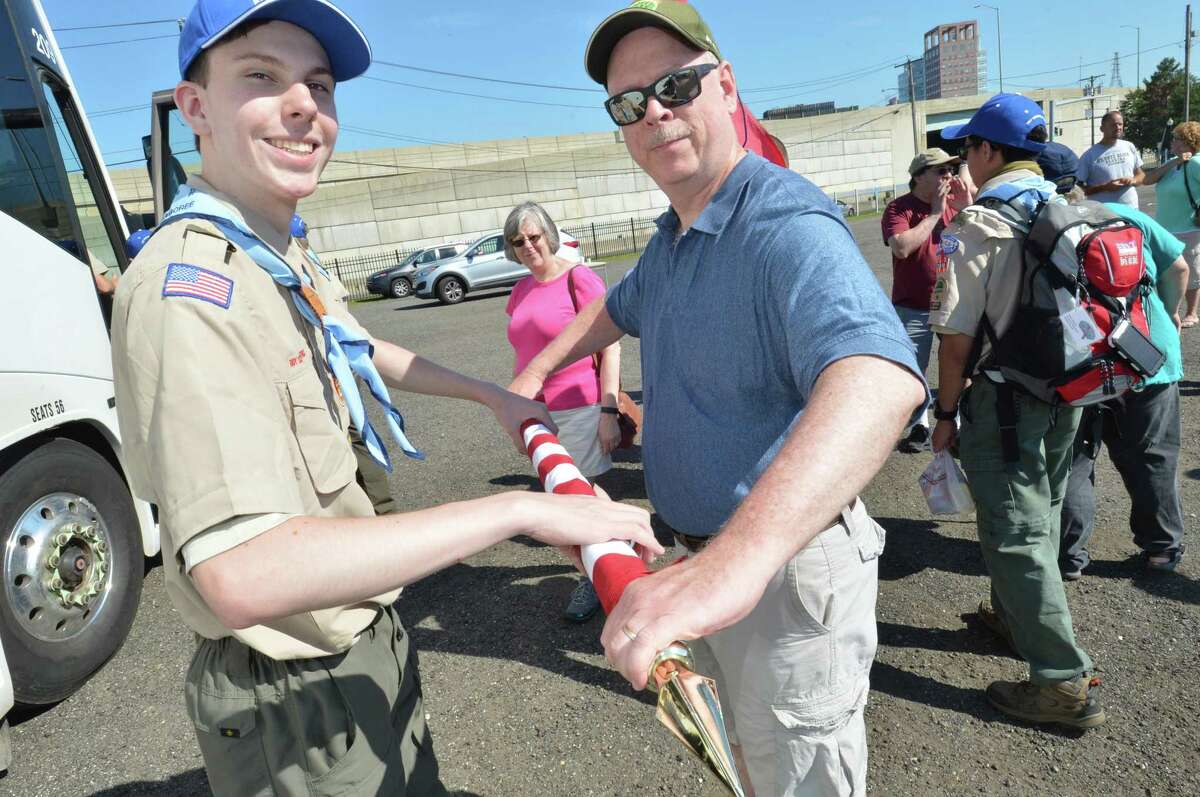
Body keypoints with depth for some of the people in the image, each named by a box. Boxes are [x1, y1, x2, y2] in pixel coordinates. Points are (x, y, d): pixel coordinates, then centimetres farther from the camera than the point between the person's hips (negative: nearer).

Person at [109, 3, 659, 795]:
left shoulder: (285, 259, 4)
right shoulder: (191, 283, -28)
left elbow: (361, 352, 24)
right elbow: (244, 574, -39)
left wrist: (493, 395, 24)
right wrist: (520, 510, -36)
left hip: (367, 641, 9)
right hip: (298, 701, -9)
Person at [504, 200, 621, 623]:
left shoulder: (577, 278, -9)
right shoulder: (522, 289, 10)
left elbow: (610, 349, -12)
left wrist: (608, 411, -17)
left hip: (579, 408, -6)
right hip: (538, 412, 6)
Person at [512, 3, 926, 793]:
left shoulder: (787, 225, -26)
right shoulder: (671, 239, 6)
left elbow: (880, 375, -46)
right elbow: (619, 307, 29)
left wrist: (739, 556, -61)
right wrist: (535, 372, 19)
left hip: (789, 562, -8)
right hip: (709, 557, 9)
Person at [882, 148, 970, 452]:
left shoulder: (956, 204, 5)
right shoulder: (899, 208, -9)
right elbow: (902, 247, -25)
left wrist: (967, 208, -12)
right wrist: (935, 213, -17)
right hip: (913, 309, -3)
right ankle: (920, 426, 23)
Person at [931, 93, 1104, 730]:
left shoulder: (977, 225, -16)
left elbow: (957, 335, -17)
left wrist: (946, 410, -7)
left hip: (1004, 400, -8)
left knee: (1015, 533, 0)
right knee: (1041, 515, 22)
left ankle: (1064, 681, 5)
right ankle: (1016, 616, 42)